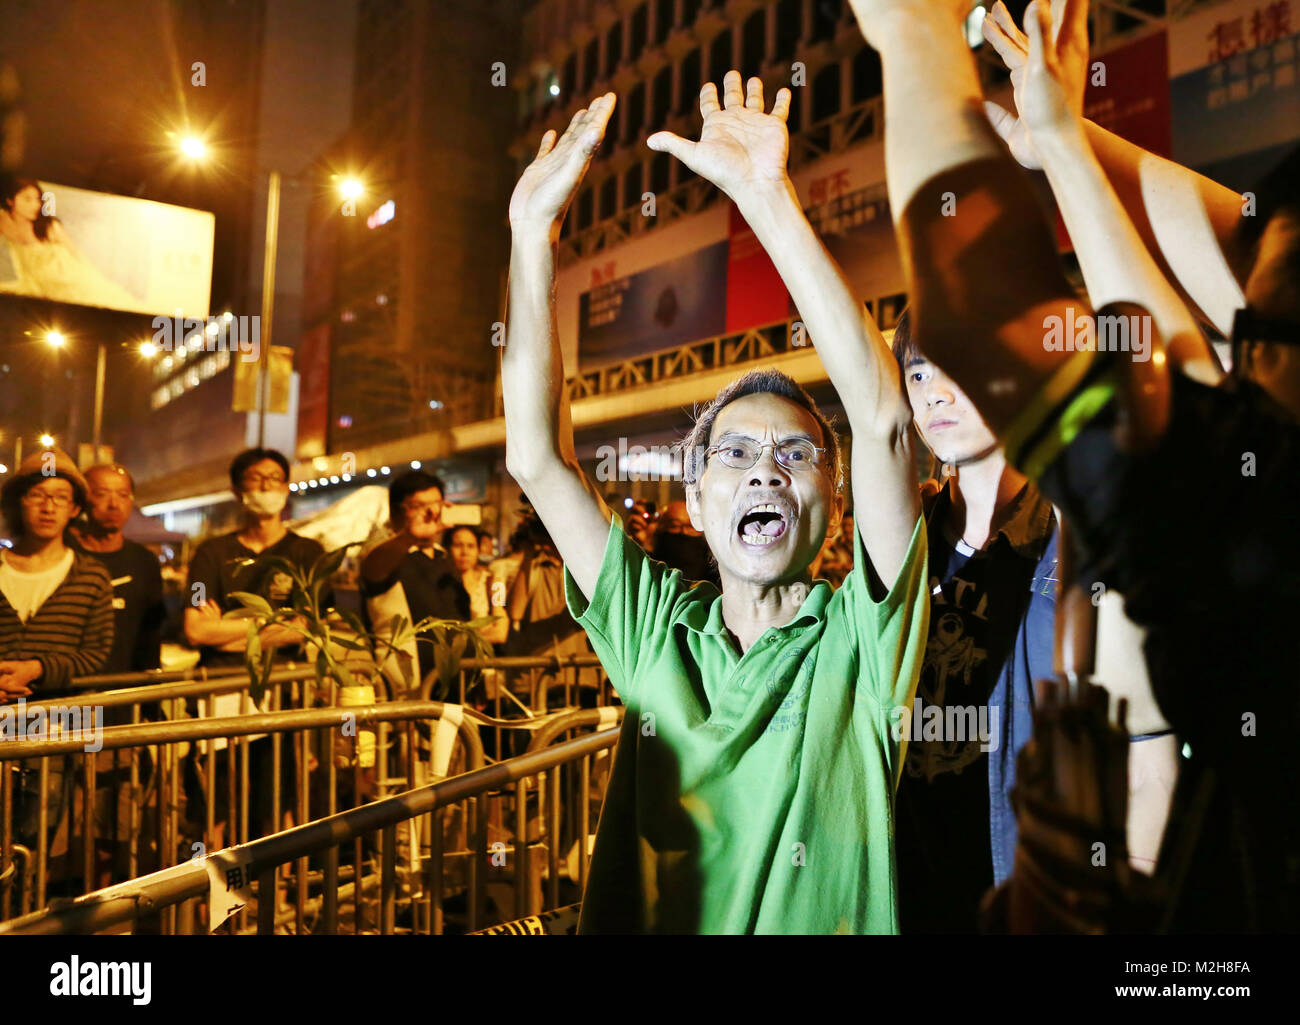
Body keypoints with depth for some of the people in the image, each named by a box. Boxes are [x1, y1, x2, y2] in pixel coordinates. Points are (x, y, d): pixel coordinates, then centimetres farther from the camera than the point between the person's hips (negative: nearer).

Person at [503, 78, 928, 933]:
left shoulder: (862, 637, -2)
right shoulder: (657, 628, 4)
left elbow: (882, 416, -14)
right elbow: (537, 455, -1)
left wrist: (769, 198, -16)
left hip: (826, 923, -1)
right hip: (640, 920, 2)